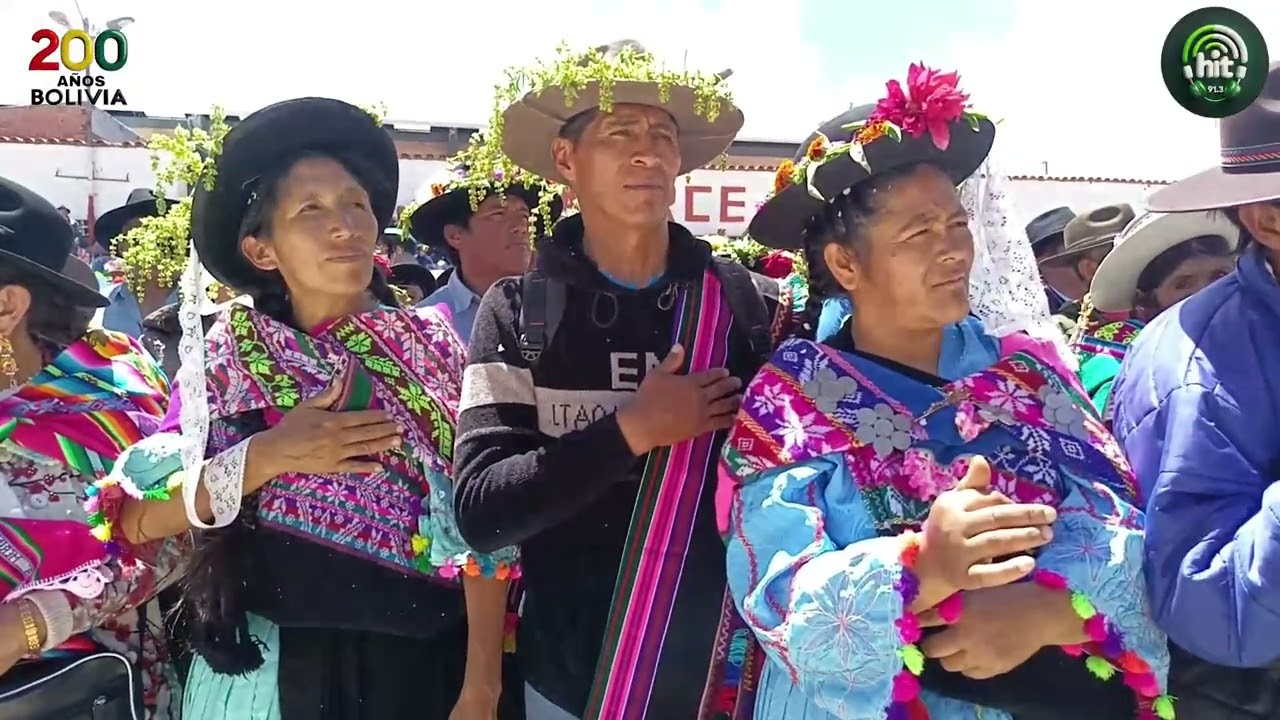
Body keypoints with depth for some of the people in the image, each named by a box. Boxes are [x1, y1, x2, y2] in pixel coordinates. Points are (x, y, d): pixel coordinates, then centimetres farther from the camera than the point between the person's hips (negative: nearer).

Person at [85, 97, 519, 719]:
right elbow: (135, 519, -8)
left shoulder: (428, 344, -6)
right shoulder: (226, 356, -3)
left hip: (417, 661, 0)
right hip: (269, 664, 1)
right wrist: (267, 456, -20)